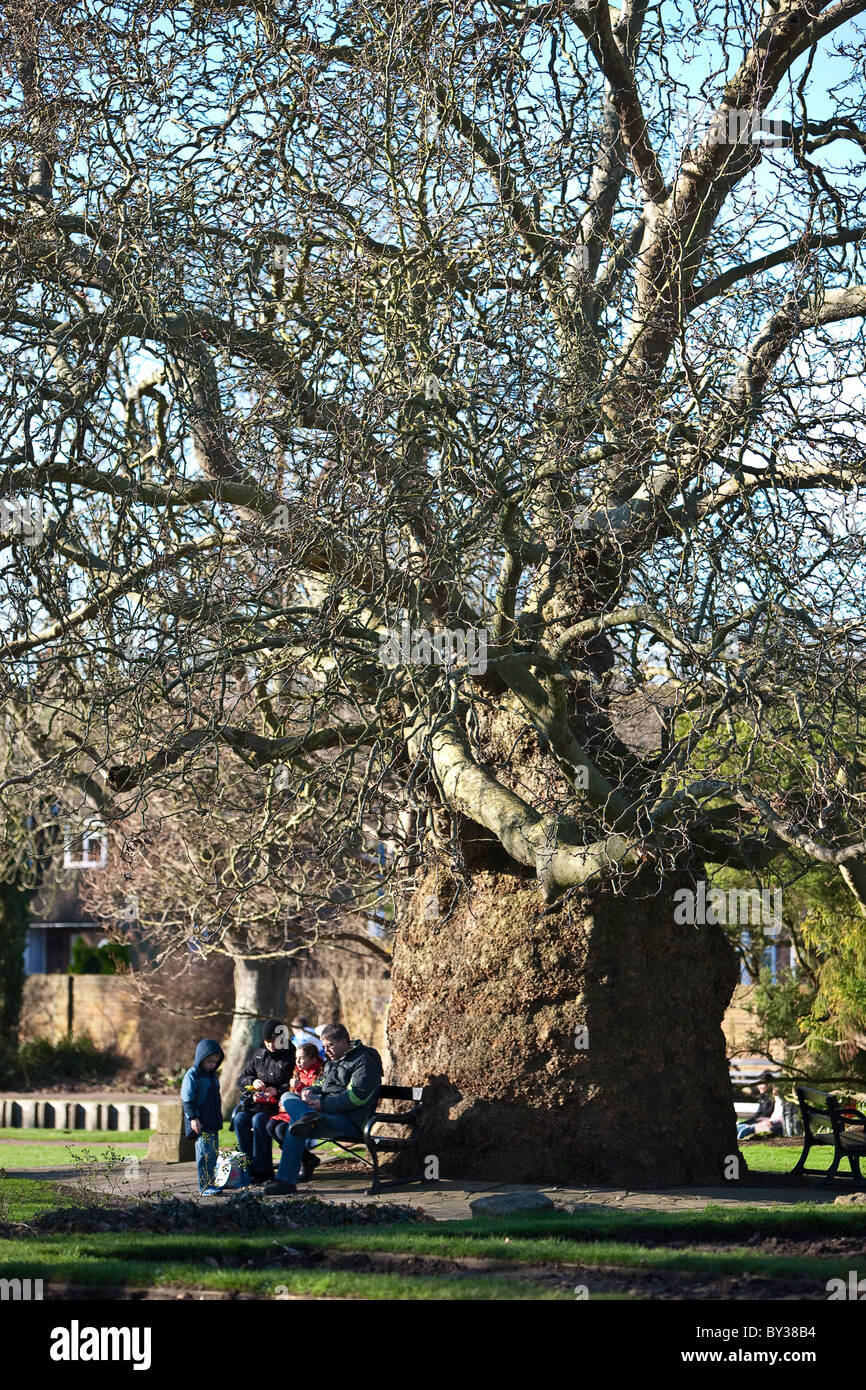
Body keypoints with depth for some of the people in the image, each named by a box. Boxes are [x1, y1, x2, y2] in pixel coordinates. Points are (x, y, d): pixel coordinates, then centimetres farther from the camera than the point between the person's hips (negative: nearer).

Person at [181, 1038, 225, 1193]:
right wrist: (193, 1118, -18)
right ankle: (205, 1187, -11)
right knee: (205, 1153, -12)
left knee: (214, 1153, 9)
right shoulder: (192, 1075, -8)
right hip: (200, 1123, -8)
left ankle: (211, 1183, 15)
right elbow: (187, 1099, -12)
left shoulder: (212, 1075, 17)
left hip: (213, 1122, 8)